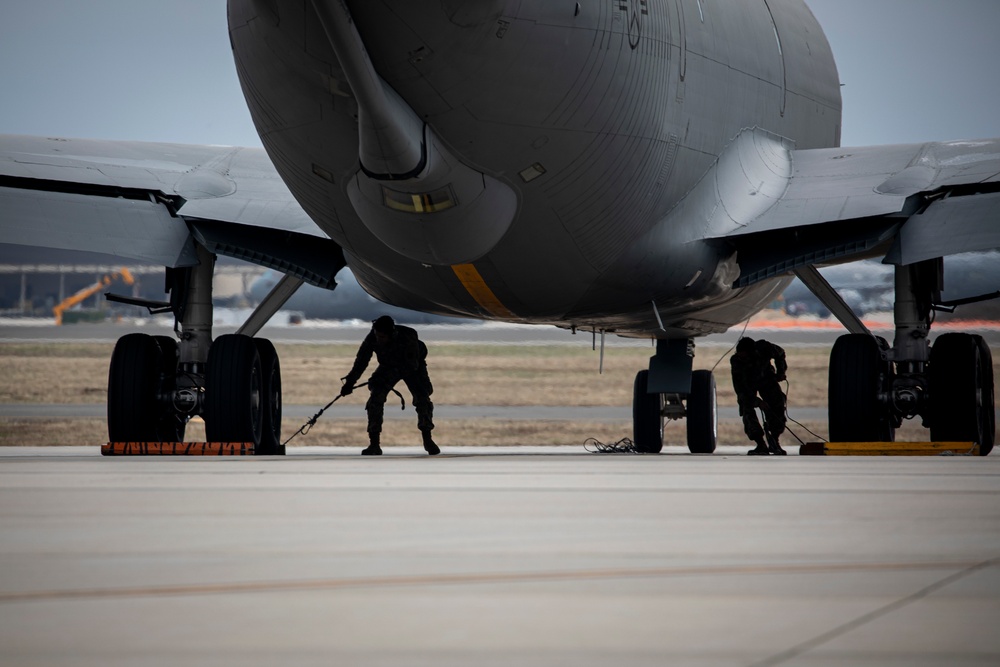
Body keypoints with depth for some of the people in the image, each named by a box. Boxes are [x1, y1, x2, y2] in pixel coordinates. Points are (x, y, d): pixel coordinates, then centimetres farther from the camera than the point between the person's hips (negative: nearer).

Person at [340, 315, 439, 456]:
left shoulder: (408, 337, -38)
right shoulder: (372, 338, -29)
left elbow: (412, 365, -33)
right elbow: (361, 360, -18)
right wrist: (350, 382, -20)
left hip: (412, 368, -2)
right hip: (388, 367, 2)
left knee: (422, 399, -17)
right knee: (375, 399, -17)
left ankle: (427, 440, 4)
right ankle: (374, 444, -12)